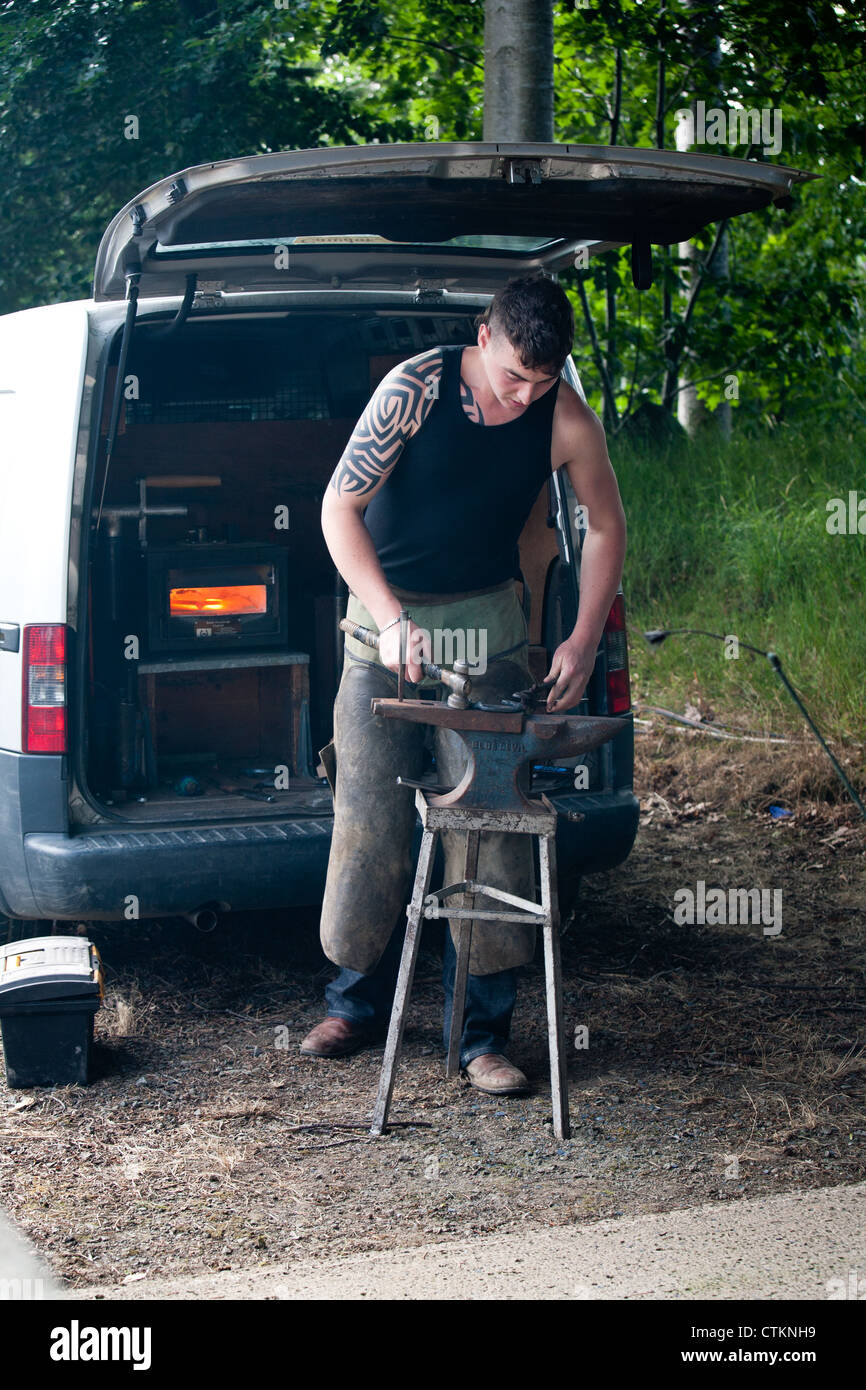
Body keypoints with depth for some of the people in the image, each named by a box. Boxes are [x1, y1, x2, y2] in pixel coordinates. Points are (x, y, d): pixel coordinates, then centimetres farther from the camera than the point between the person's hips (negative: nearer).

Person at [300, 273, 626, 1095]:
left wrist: (584, 641, -4)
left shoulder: (567, 422, -11)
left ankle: (483, 1029, 1)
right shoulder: (415, 387, -17)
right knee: (369, 817, 2)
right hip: (385, 611, -1)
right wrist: (391, 619, -24)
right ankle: (360, 1002, 19)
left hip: (485, 618, 1)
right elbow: (339, 508, -15)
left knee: (490, 818, -6)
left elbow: (605, 527, 5)